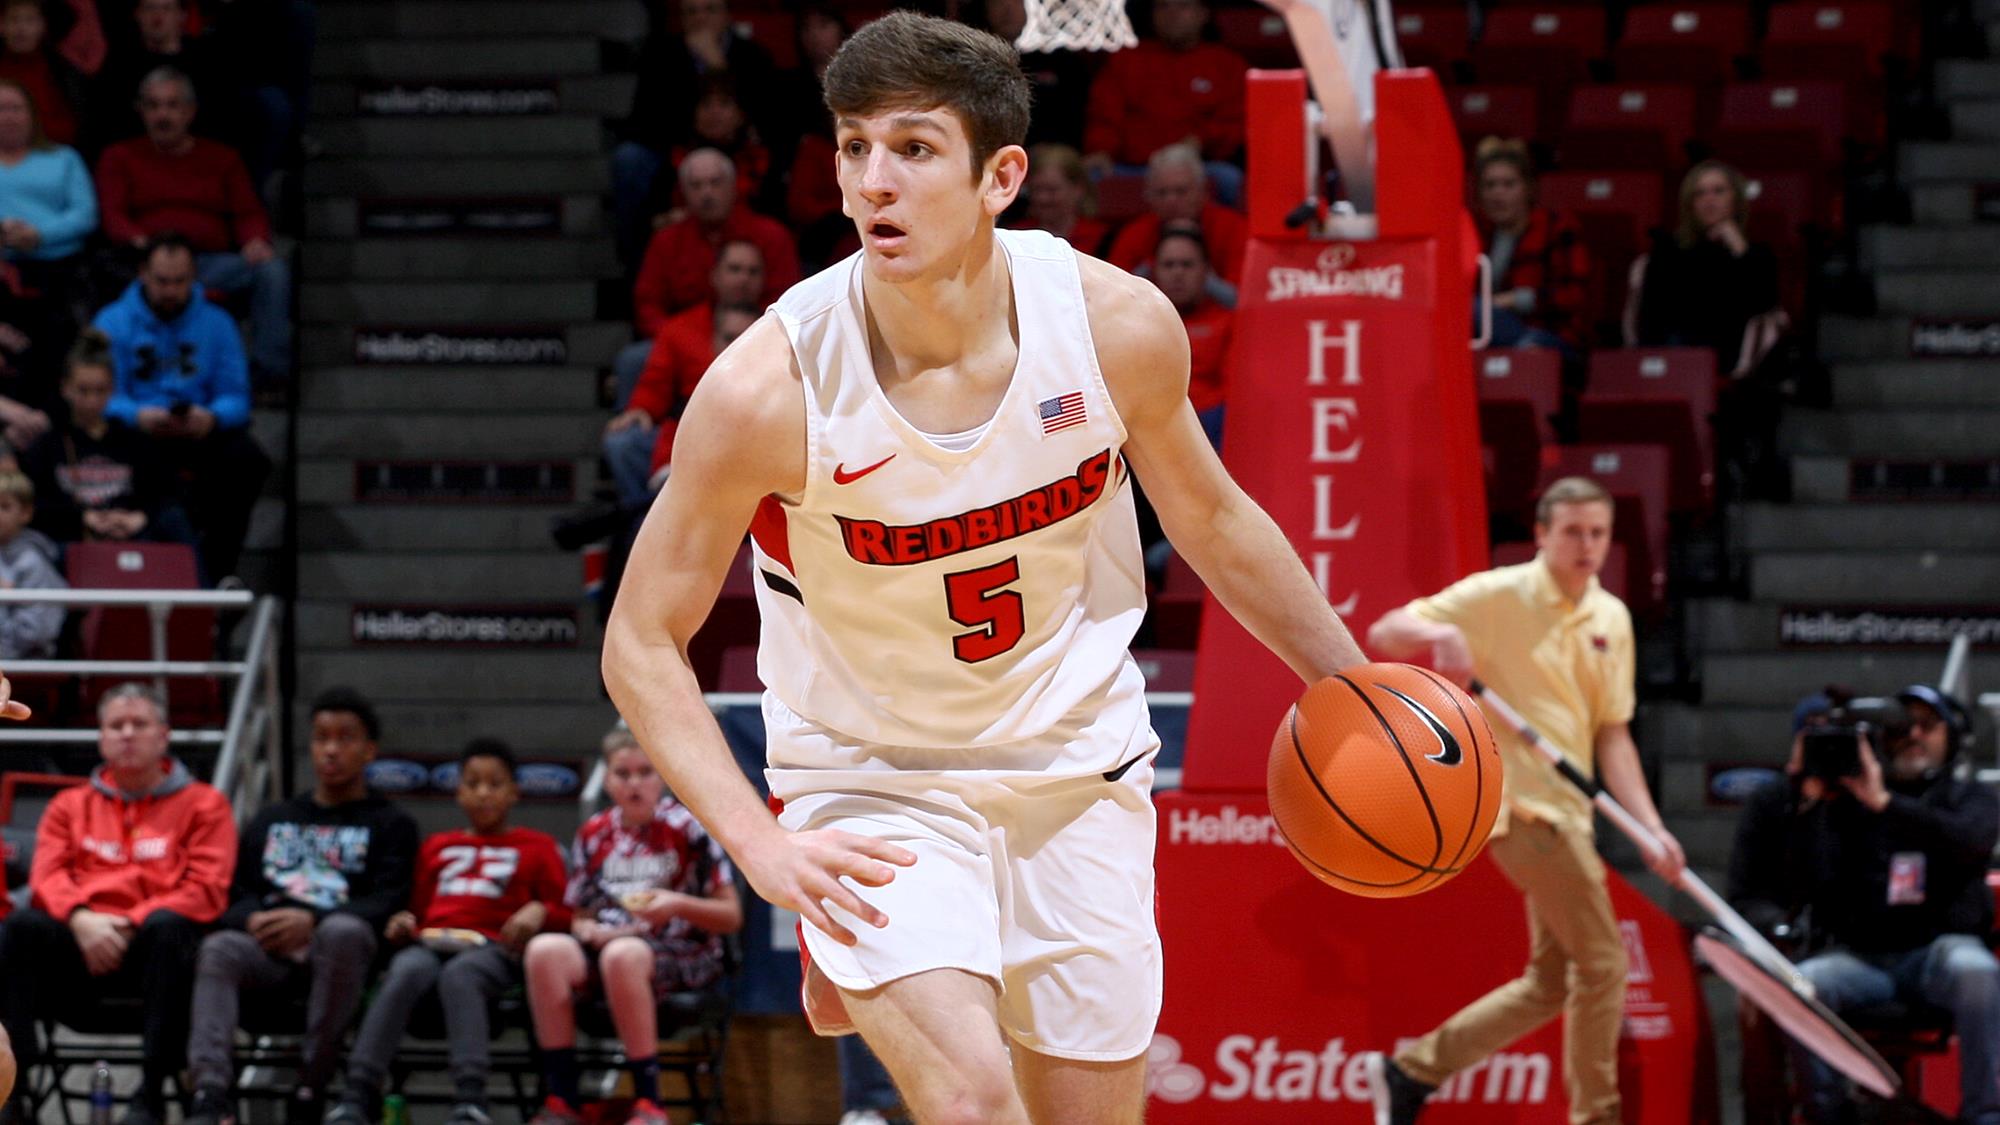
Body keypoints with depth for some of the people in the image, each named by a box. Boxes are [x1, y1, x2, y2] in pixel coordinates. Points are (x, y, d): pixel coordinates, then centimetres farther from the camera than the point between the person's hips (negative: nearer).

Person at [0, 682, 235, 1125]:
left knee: (168, 927, -38)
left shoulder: (203, 804, 15)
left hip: (150, 948, -2)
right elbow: (48, 876, 8)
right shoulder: (70, 805, 24)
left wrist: (133, 924, -13)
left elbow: (205, 890, 1)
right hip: (82, 944, 2)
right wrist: (82, 919, -15)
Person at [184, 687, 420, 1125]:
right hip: (271, 954, 3)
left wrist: (313, 921, -17)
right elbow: (235, 892, 20)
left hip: (339, 955, -3)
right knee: (220, 949, -31)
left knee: (343, 932, -39)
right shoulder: (272, 820, 30)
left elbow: (386, 903, 0)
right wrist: (253, 919, -6)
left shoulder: (390, 825, 17)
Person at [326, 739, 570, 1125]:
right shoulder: (436, 847, 32)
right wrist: (404, 923, 6)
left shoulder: (536, 848, 22)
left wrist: (539, 912, -10)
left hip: (493, 949, -2)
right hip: (429, 943, 3)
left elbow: (566, 915, 12)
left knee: (459, 974, -39)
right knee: (406, 972, -35)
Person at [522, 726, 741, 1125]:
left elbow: (731, 916, 1)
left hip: (683, 954, -4)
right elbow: (579, 916, 19)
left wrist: (679, 905, -17)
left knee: (622, 955, -40)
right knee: (545, 950, -28)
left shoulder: (689, 829, 1)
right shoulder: (594, 834, 13)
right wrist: (589, 930, -5)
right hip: (606, 941, 4)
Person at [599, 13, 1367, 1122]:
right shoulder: (767, 391, -24)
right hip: (873, 786, -3)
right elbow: (642, 639, -13)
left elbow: (1208, 517, 5)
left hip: (1078, 773, 4)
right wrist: (762, 845, -24)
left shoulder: (1119, 324, -16)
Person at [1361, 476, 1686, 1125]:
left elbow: (1611, 732, 12)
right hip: (1520, 801, -8)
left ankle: (1413, 1070, 19)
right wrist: (1437, 634, -30)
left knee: (1552, 984, 10)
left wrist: (1649, 825, 1)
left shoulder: (1612, 619, 11)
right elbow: (1383, 635, -7)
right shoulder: (1498, 597, -7)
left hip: (1567, 810, 8)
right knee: (1602, 960, -11)